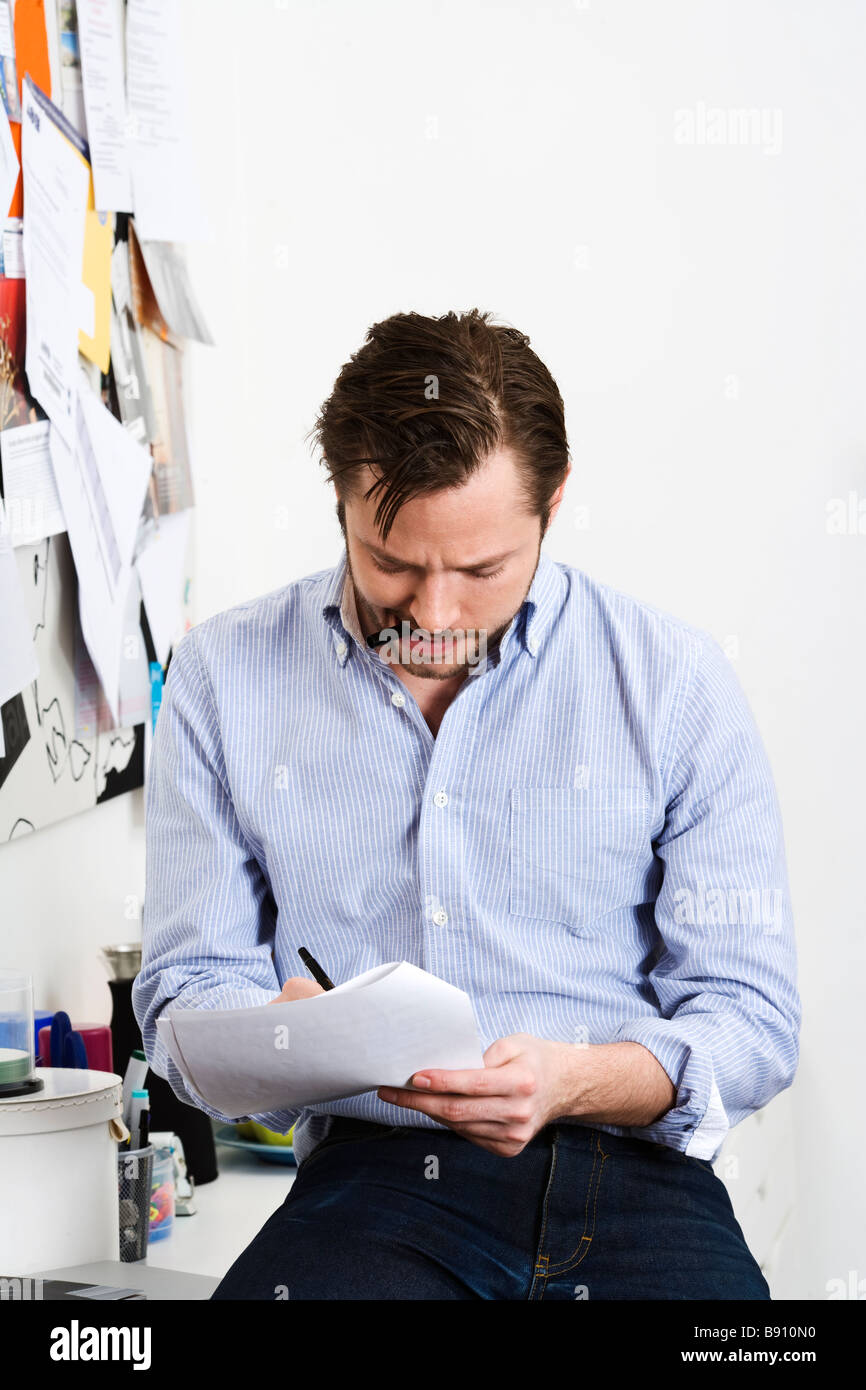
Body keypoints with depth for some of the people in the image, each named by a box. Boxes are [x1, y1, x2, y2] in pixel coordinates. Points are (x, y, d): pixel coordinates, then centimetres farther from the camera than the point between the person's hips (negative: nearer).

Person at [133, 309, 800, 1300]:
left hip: (630, 1177, 0)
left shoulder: (676, 683, 3)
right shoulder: (224, 676, 6)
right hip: (374, 1174, 0)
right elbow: (187, 990, 9)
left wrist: (580, 1082, -18)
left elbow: (750, 1014, 4)